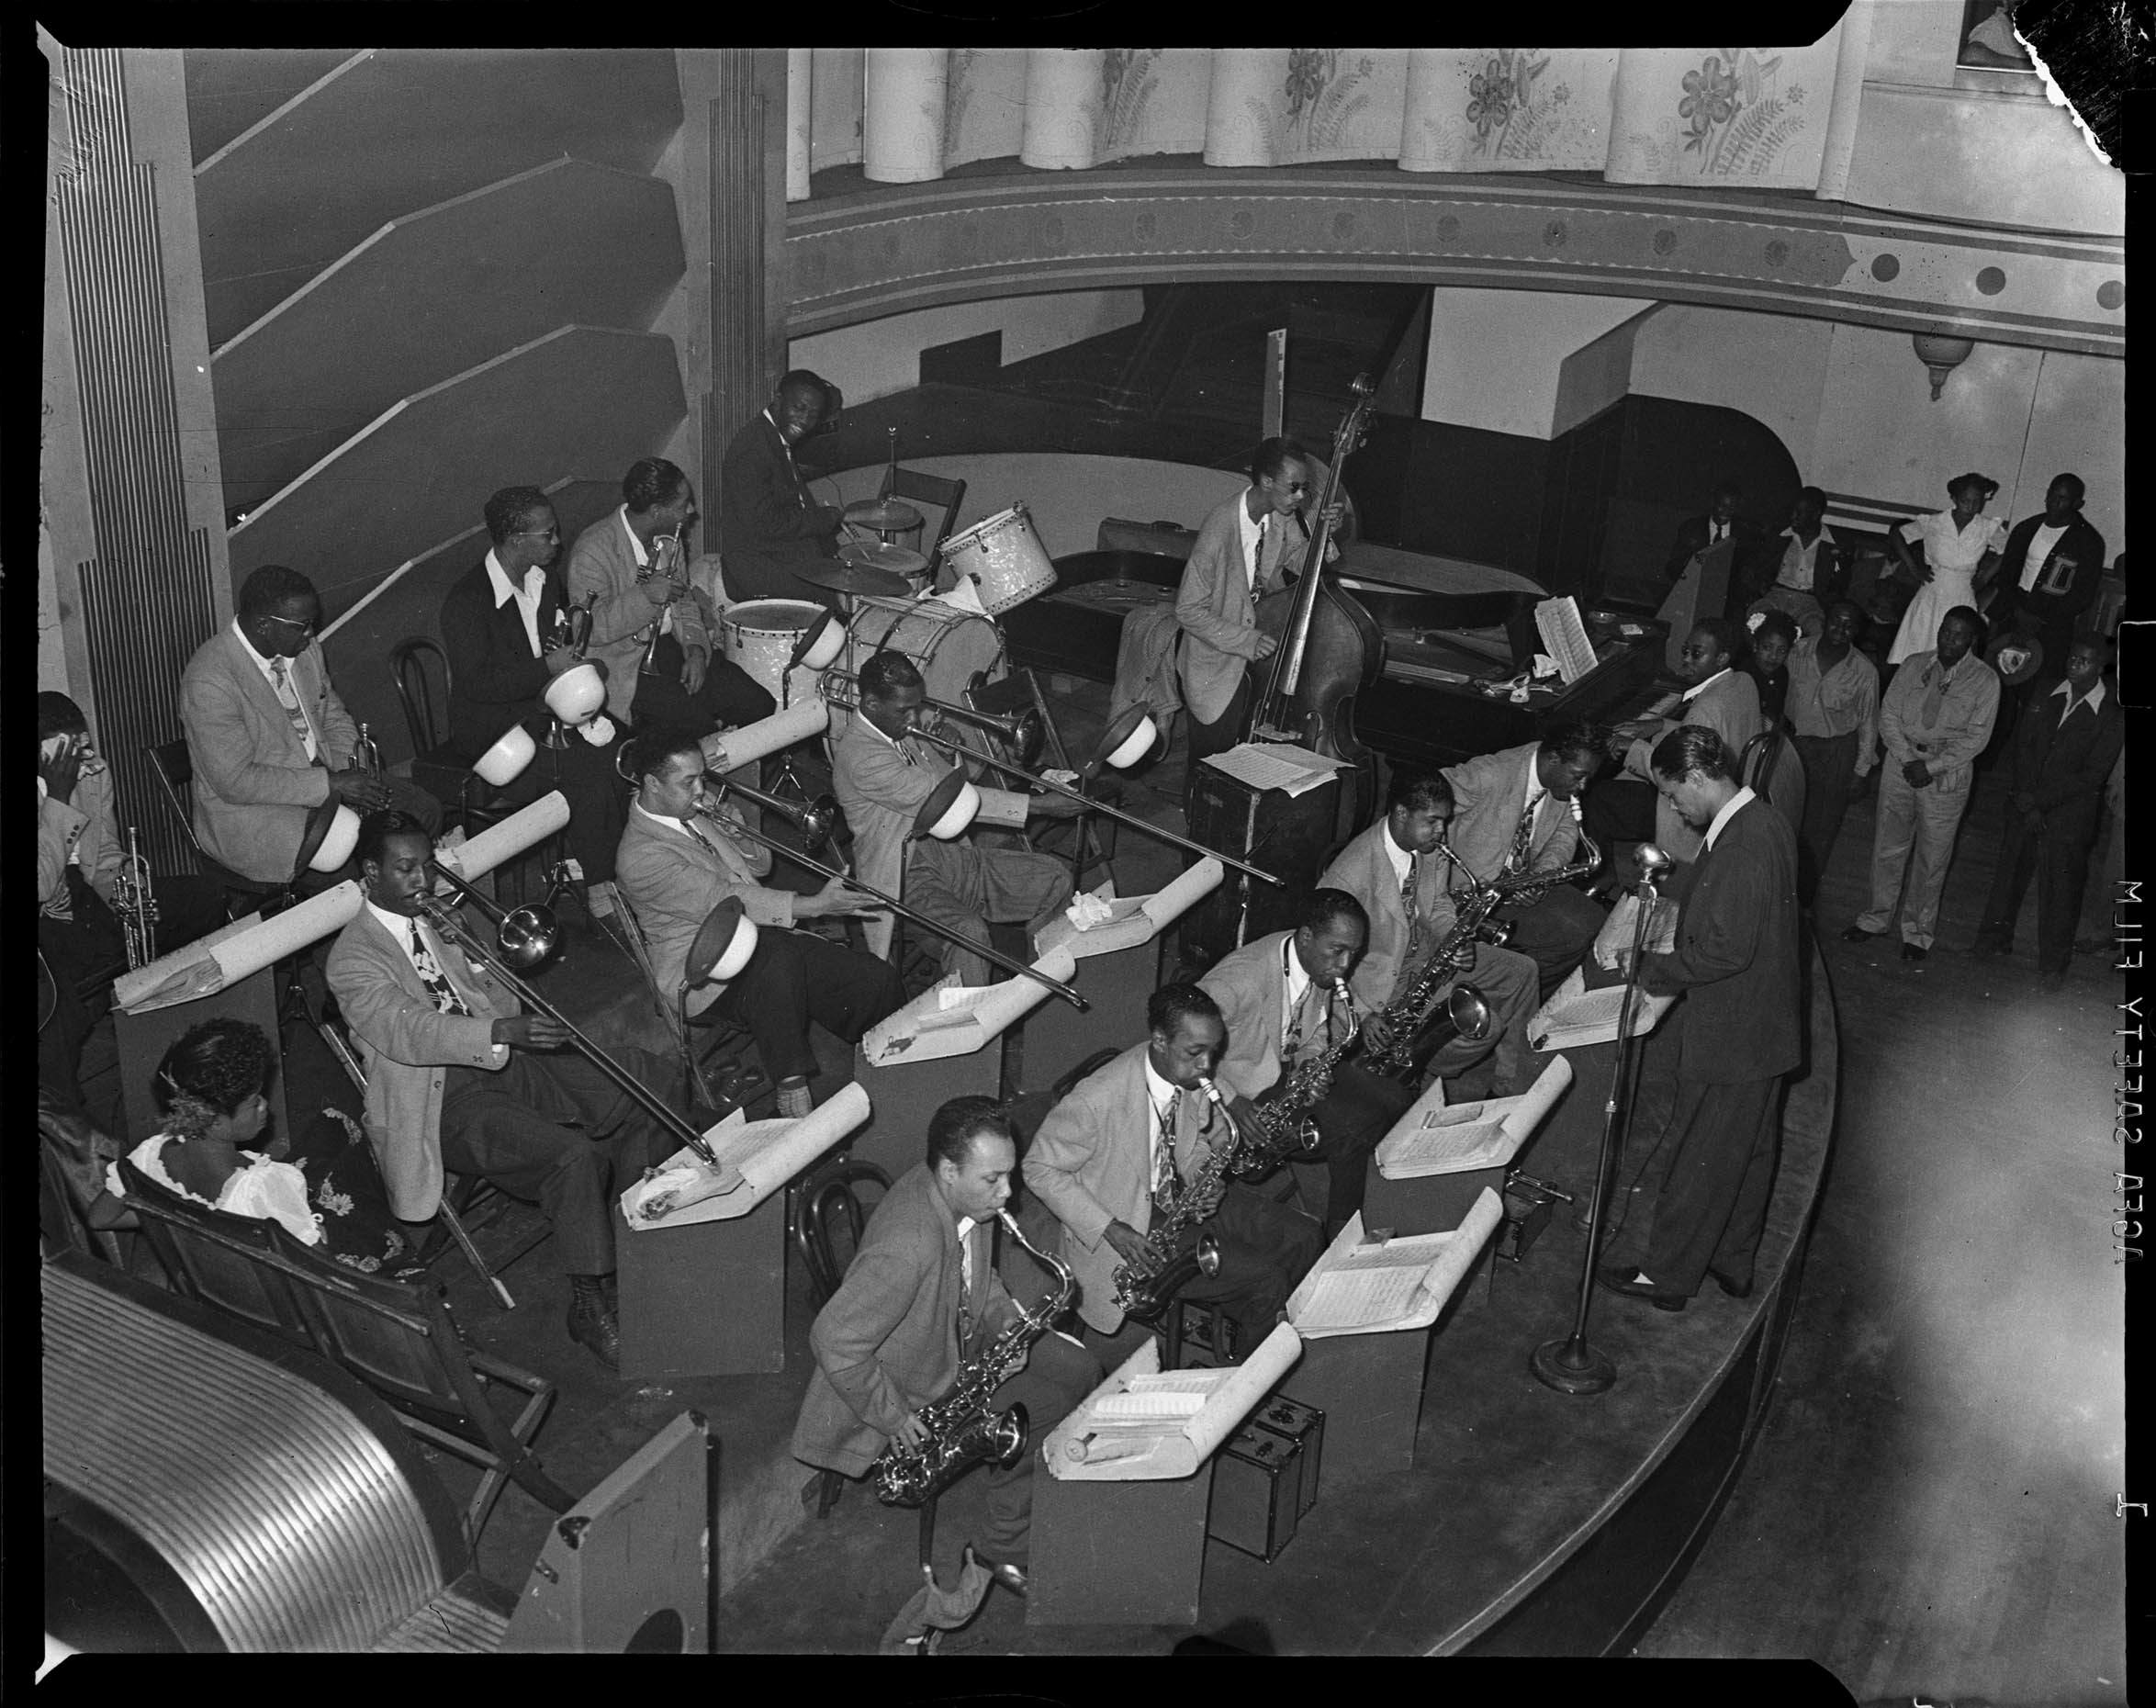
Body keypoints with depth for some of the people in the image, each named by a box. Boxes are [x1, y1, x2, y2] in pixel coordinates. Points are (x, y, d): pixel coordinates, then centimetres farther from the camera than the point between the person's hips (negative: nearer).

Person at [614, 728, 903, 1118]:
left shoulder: (694, 812, 11)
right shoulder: (639, 858, -16)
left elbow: (760, 865, 20)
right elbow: (724, 899, -22)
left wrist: (734, 828, -3)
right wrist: (814, 905, -27)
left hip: (774, 948, 8)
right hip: (707, 976, -8)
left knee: (878, 978, -13)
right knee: (777, 955, -41)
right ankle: (793, 1101, -41)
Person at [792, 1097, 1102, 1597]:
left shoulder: (964, 1195, -11)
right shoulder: (907, 1246, -38)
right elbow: (834, 1342, -34)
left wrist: (1007, 1318, -6)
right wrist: (894, 1416, -24)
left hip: (964, 1341, 9)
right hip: (916, 1387, -8)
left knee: (1080, 1372, 4)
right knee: (1050, 1411, -14)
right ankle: (1005, 1548, 8)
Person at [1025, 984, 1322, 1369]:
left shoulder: (1194, 1077, -9)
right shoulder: (1096, 1100, -30)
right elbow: (1039, 1168, -18)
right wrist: (1108, 1228, -23)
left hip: (1182, 1196, 8)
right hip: (1134, 1228, -7)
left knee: (1301, 1238, 3)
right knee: (1266, 1281, -15)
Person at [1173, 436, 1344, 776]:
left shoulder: (1283, 515, -9)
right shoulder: (1219, 531, -28)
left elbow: (1298, 560, 8)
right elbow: (1189, 612, -22)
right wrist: (1245, 641, -28)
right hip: (1218, 665, -6)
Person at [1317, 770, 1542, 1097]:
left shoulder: (1433, 848, -6)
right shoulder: (1351, 873, -30)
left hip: (1425, 953, 8)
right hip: (1384, 979, -8)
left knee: (1520, 972, 6)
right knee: (1484, 1028, -19)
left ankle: (1511, 1087, 17)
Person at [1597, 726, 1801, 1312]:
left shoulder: (1742, 847, -28)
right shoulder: (1766, 823, 4)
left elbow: (1726, 951, -28)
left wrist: (1654, 971, -15)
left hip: (1729, 1040, -10)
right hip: (1763, 1028, 10)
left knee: (1700, 1161, 5)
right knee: (1749, 1153, 21)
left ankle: (1666, 1276, 19)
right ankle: (1734, 1263, 36)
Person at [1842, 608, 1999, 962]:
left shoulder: (1984, 680, -6)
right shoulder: (1914, 665, 4)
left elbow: (1976, 737, -10)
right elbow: (1888, 714, 2)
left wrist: (1931, 766, -16)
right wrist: (1907, 759, -11)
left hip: (1947, 773, -3)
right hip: (1901, 763, 3)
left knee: (1932, 856, 5)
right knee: (1887, 846, 11)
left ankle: (1917, 930, 19)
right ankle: (1876, 916, 26)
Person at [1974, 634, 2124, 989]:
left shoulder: (2111, 717, -8)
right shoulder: (2045, 700, 4)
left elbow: (2091, 776, -11)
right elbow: (2021, 747, 3)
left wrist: (2038, 800, -15)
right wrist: (2024, 799, -10)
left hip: (2069, 816, -3)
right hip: (2024, 807, 4)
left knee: (2060, 890, 3)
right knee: (2010, 871, 13)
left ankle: (2052, 965, 18)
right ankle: (1995, 940, 32)